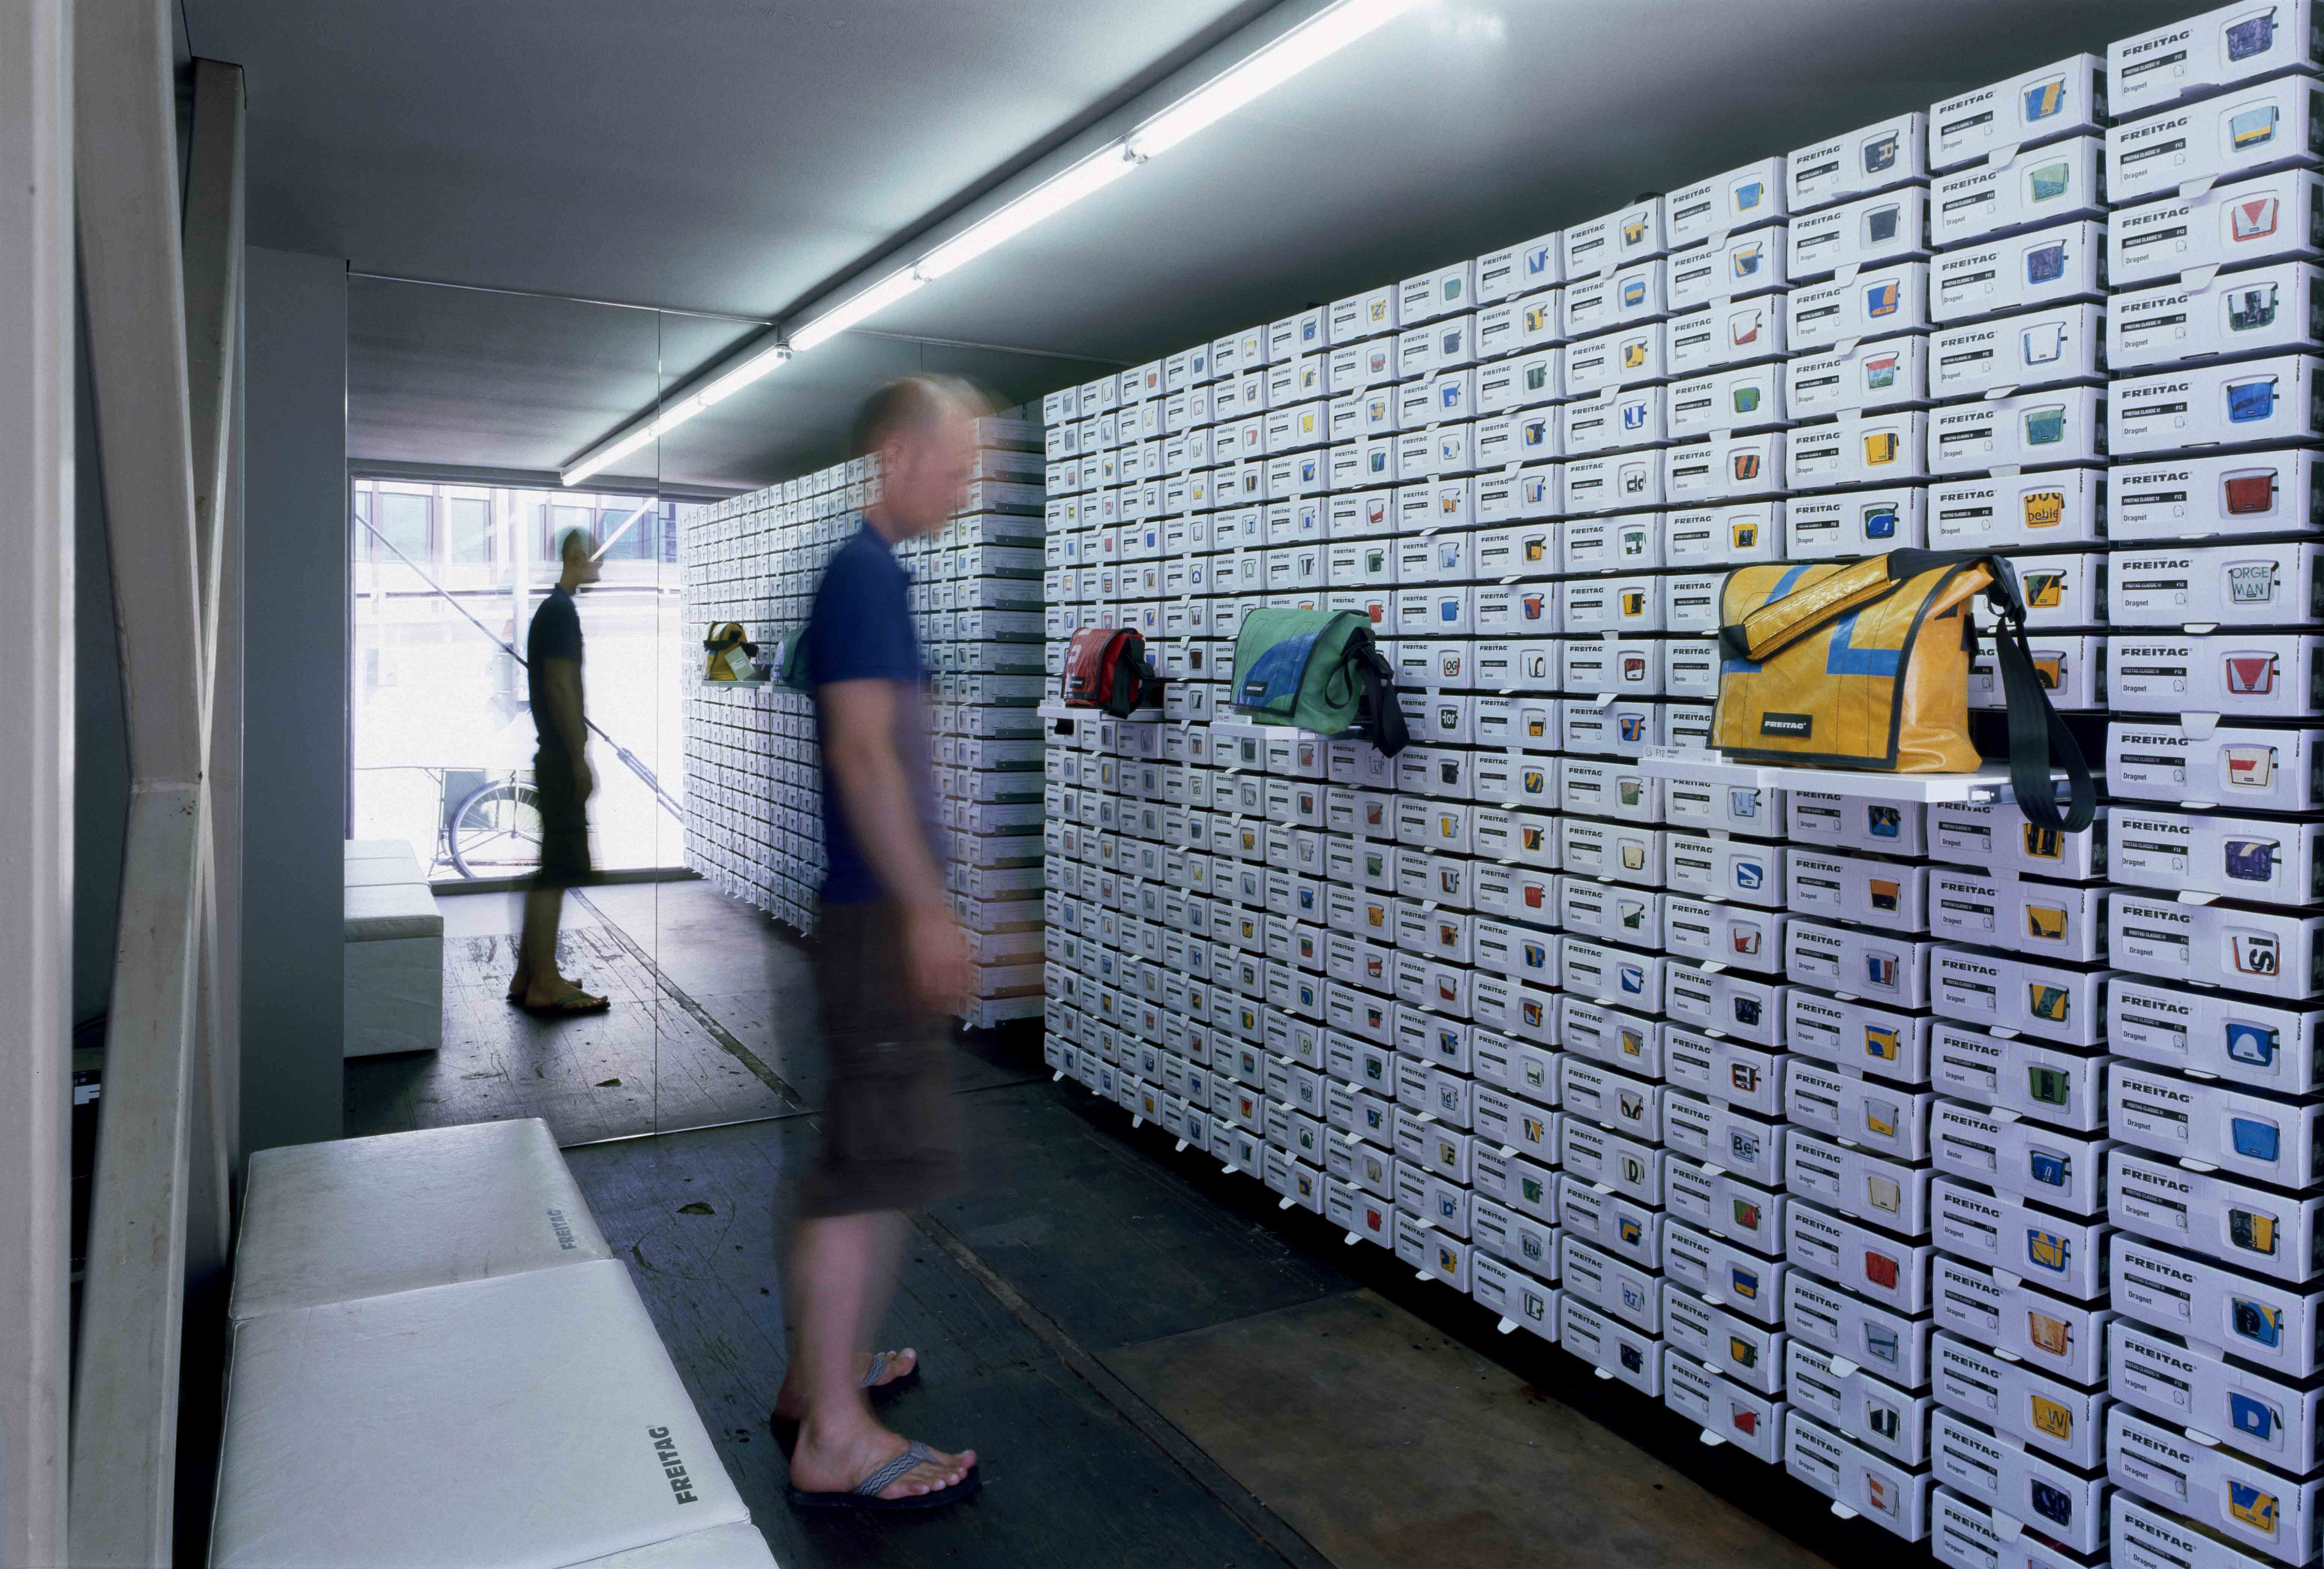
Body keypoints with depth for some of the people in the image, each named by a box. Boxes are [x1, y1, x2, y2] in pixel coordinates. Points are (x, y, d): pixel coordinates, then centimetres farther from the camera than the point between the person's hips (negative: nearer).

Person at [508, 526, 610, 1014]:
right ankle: (545, 986, -3)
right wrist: (579, 759, -19)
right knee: (557, 869, -7)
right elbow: (561, 686, -19)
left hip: (554, 759, 10)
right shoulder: (561, 610, -12)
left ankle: (528, 978, 18)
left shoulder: (552, 608, 19)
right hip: (562, 760, -10)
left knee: (551, 870, 13)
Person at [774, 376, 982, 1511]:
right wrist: (925, 909, -21)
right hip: (876, 907, -10)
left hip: (870, 904, 10)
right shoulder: (865, 569, -14)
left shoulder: (860, 567, 16)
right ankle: (835, 1438, 6)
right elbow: (863, 751, -22)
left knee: (860, 1153, 17)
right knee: (876, 1162, -4)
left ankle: (818, 1371, 29)